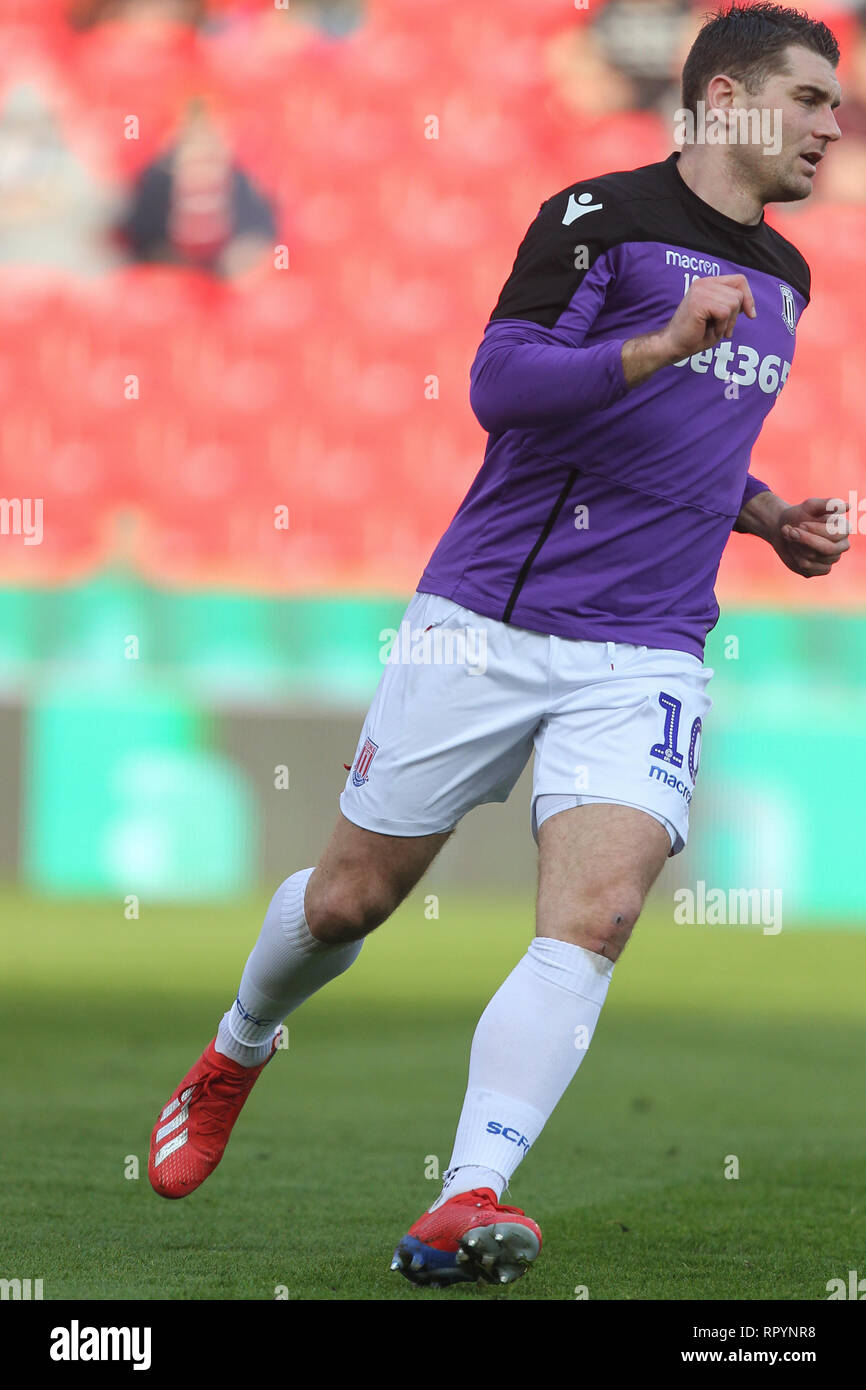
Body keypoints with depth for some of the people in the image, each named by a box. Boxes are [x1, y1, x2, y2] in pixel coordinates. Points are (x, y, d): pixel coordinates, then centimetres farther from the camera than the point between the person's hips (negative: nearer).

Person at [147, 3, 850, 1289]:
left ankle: (466, 1205, -25)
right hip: (488, 622, -4)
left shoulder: (781, 280, 17)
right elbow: (501, 386, -18)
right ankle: (232, 1061, 37)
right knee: (349, 899, 7)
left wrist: (765, 515, 15)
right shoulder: (602, 217, -6)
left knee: (593, 917, -19)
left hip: (645, 658, 4)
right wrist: (662, 344, -29)